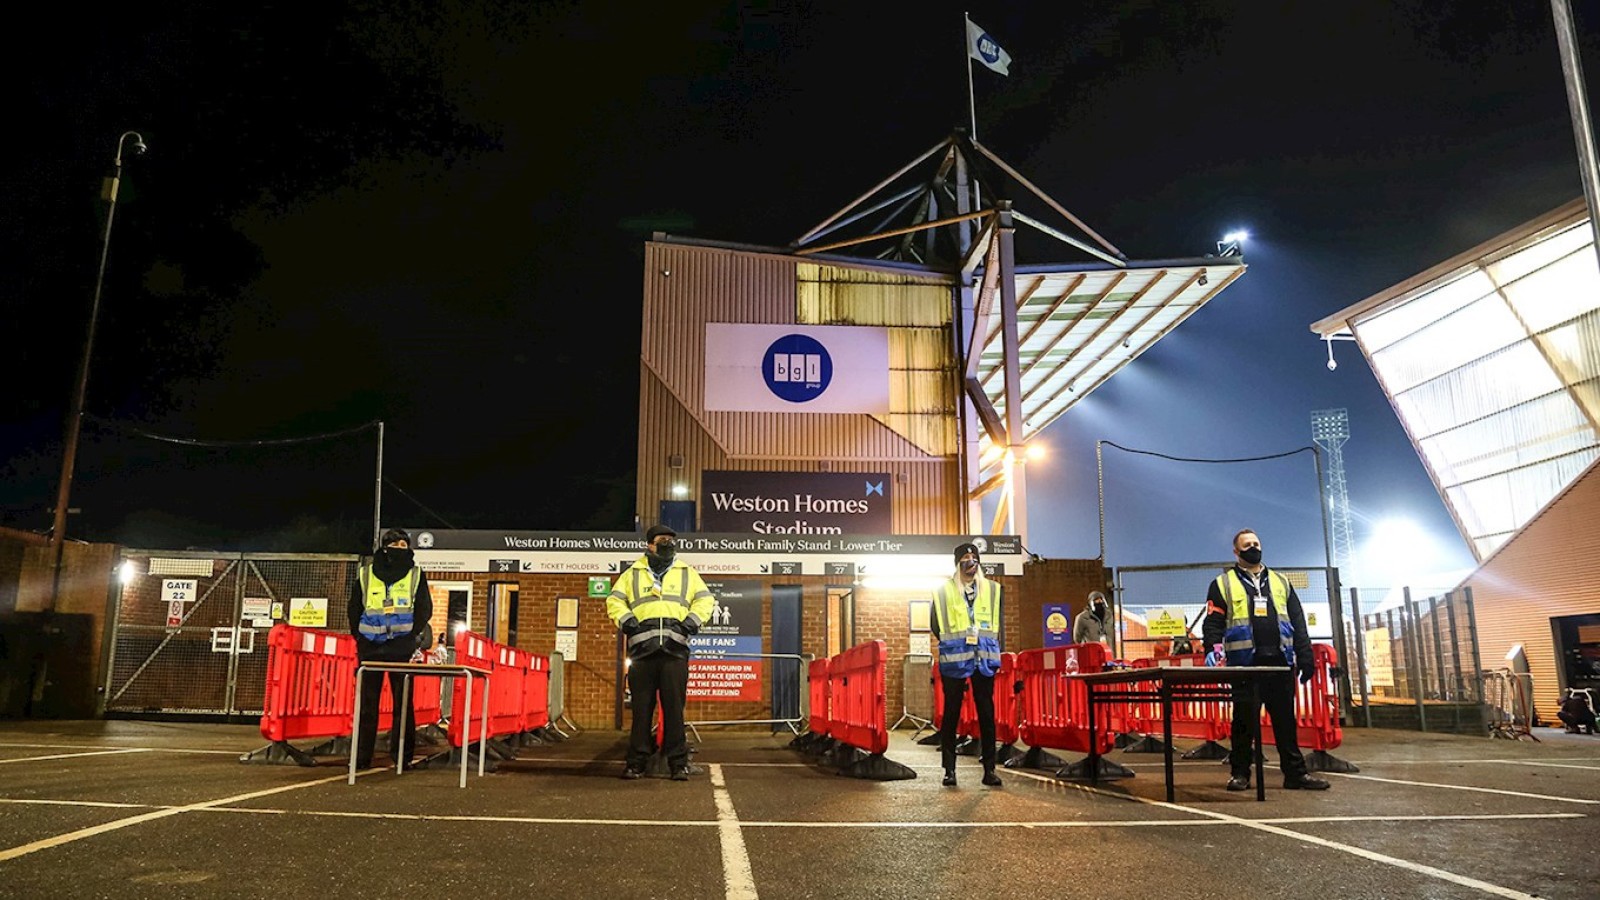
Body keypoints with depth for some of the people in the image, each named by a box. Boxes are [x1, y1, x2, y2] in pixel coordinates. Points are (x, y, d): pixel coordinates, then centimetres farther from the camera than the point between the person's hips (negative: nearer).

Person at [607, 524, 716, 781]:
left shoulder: (687, 573, 18)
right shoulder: (632, 574, 17)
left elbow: (705, 600, 14)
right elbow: (614, 601, 13)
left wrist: (692, 621, -1)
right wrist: (626, 620, -3)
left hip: (675, 648, 0)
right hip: (643, 649, 0)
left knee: (674, 707, -1)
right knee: (641, 708, 2)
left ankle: (678, 763, 4)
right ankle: (636, 762, 9)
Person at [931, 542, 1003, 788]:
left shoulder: (993, 590, 12)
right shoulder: (943, 591, 6)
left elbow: (998, 625, 15)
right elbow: (936, 625, 9)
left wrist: (995, 650, 7)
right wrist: (950, 643, 3)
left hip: (985, 658, 2)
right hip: (954, 659, -2)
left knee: (986, 713, 3)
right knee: (951, 713, 0)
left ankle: (989, 769, 9)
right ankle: (949, 770, 5)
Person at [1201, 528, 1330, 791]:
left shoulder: (1281, 582, 19)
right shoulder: (1223, 584, 8)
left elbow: (1298, 623, 16)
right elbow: (1213, 622, 0)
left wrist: (1306, 657, 8)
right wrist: (1213, 648, -17)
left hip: (1280, 662, 3)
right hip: (1245, 663, -3)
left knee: (1285, 720, 6)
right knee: (1245, 720, 1)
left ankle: (1295, 773, 12)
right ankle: (1240, 774, 8)